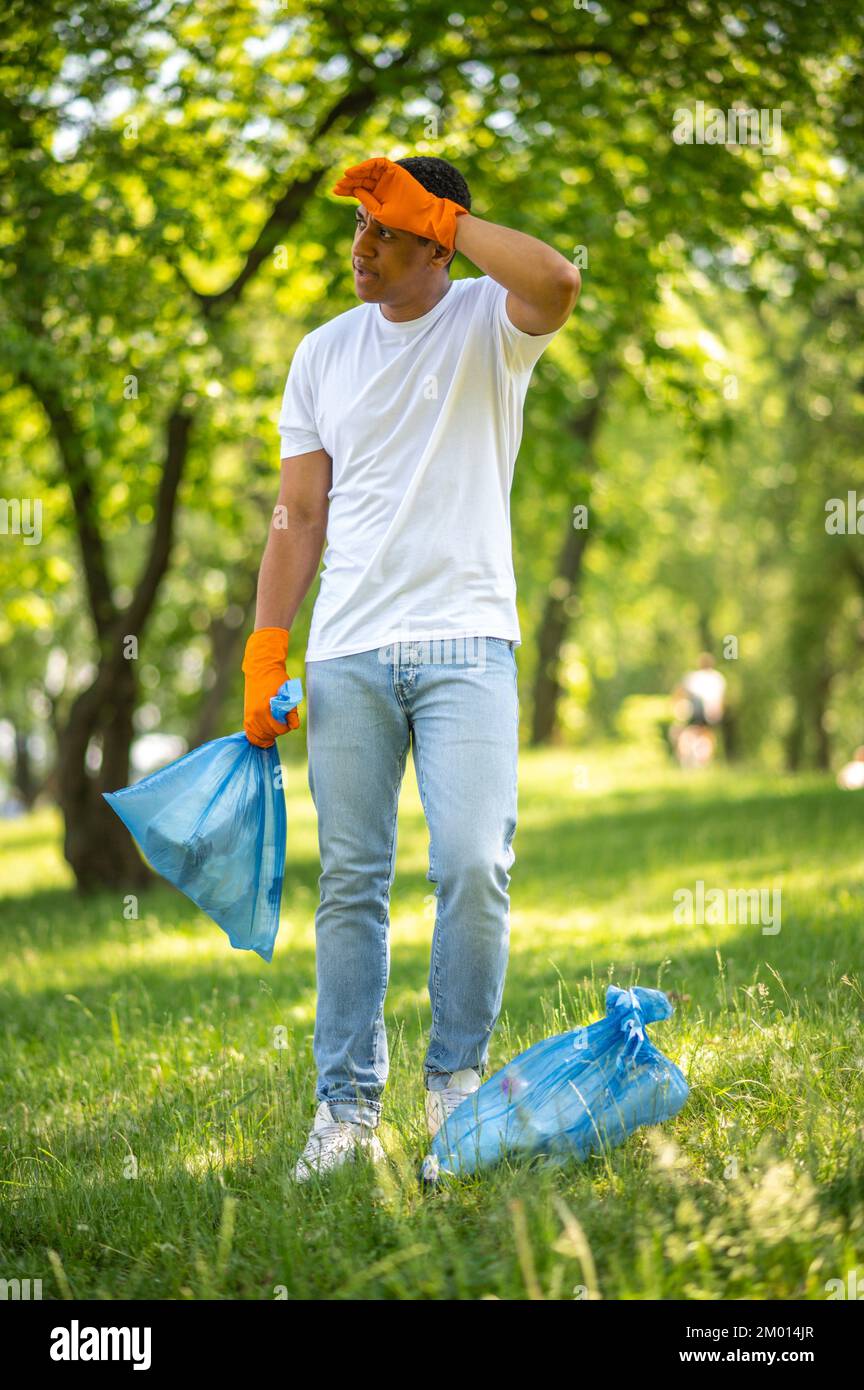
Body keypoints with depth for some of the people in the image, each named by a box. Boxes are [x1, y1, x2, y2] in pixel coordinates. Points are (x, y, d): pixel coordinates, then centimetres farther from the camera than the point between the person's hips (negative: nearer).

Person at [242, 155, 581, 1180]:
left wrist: (438, 213, -13)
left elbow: (557, 282, -22)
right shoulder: (324, 353, 13)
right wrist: (263, 655, 5)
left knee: (473, 865, -12)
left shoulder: (488, 321, 4)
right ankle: (347, 1106, 9)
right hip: (346, 652, 3)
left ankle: (456, 1077, 7)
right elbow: (299, 515, 13)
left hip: (465, 641, -3)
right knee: (350, 882, 2)